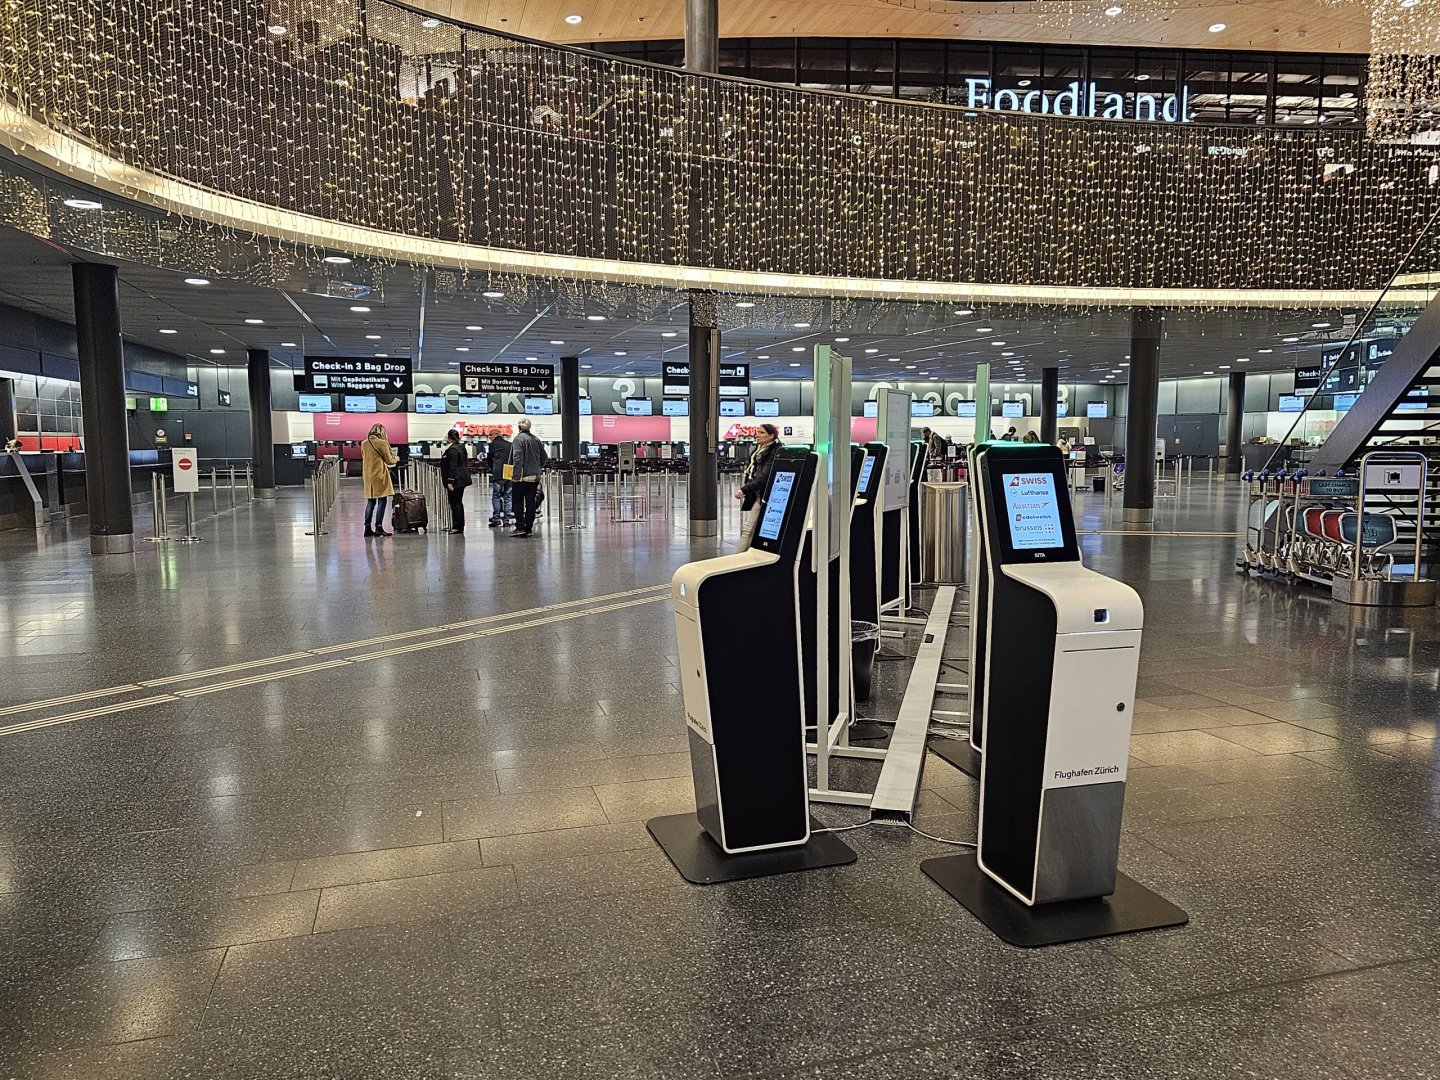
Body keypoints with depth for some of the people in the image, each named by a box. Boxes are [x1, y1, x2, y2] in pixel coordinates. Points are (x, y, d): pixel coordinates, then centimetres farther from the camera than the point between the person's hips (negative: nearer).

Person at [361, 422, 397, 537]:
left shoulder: (364, 444, 8)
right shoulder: (382, 443, -11)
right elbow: (389, 461, -5)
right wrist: (396, 459, 16)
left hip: (368, 475, 7)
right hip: (379, 475, -7)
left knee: (370, 502, 13)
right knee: (381, 502, -3)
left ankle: (368, 528, 12)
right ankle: (378, 527, -6)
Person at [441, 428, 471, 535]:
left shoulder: (452, 449, -15)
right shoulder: (461, 448, 13)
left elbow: (452, 467, -20)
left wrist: (450, 481, -20)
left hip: (456, 481, -10)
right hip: (462, 480, 10)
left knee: (455, 503, -5)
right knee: (458, 503, 15)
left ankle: (458, 527, -4)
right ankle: (459, 526, 21)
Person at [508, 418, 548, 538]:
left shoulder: (519, 438, -11)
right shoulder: (536, 439, 8)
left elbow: (517, 459, -18)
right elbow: (544, 457, 12)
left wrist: (515, 475, -17)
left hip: (522, 477, -6)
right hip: (535, 476, 6)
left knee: (518, 502, 2)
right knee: (531, 503, 8)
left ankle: (520, 527, -4)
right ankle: (528, 528, 10)